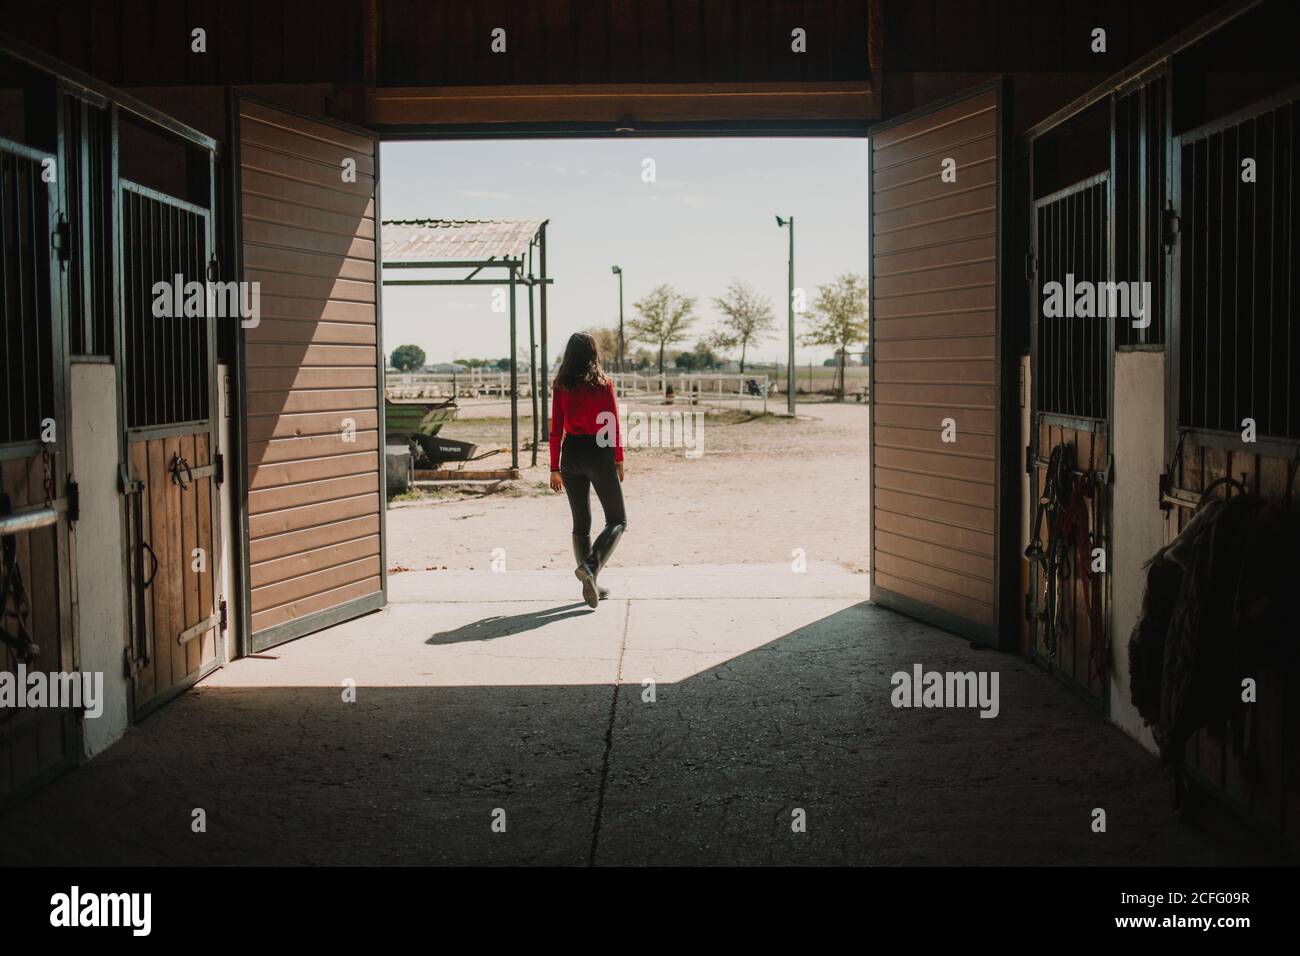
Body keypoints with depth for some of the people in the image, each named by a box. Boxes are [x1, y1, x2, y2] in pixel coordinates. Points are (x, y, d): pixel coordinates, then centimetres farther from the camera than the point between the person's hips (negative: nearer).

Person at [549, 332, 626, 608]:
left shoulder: (562, 386, 2)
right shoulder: (603, 383, -6)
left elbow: (556, 430, 1)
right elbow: (613, 426, -6)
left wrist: (555, 468, 7)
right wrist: (618, 460, 4)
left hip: (572, 454, 4)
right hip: (599, 453, -3)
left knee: (581, 524, 14)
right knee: (618, 521, 7)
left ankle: (590, 586, 13)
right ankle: (591, 566, -17)